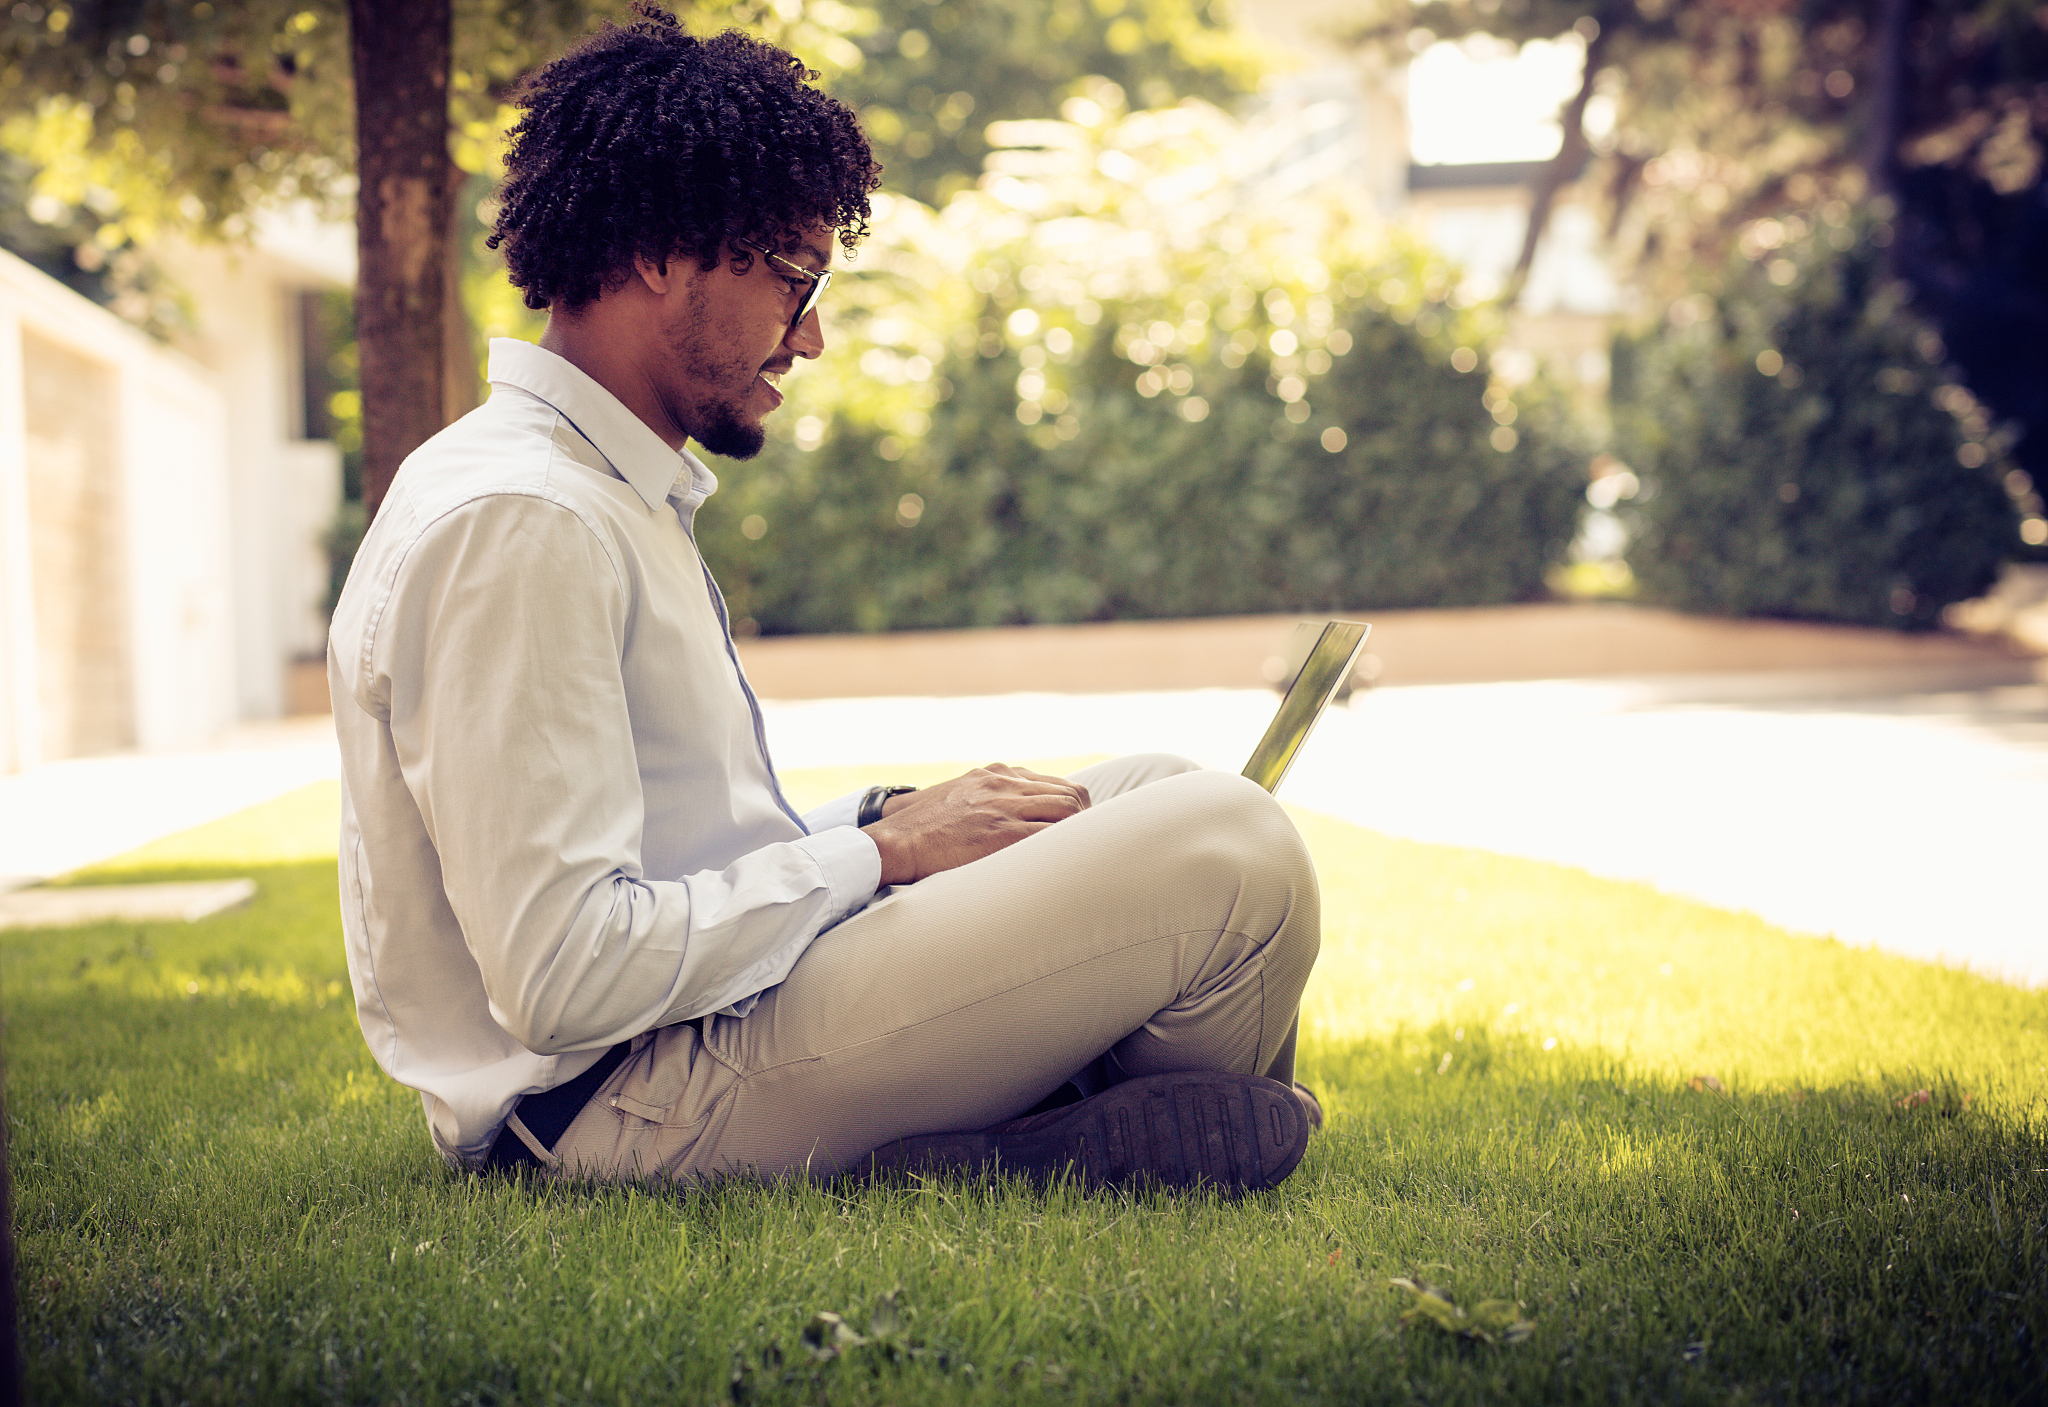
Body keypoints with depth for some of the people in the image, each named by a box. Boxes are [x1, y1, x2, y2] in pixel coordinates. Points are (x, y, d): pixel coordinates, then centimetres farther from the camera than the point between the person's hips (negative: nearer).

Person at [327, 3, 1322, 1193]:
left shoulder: (624, 495, 15)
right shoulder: (516, 524, -19)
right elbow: (562, 980, -25)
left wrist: (891, 819, 3)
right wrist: (883, 850, -15)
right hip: (633, 1104, -11)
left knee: (1163, 793, 13)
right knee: (1229, 848, -17)